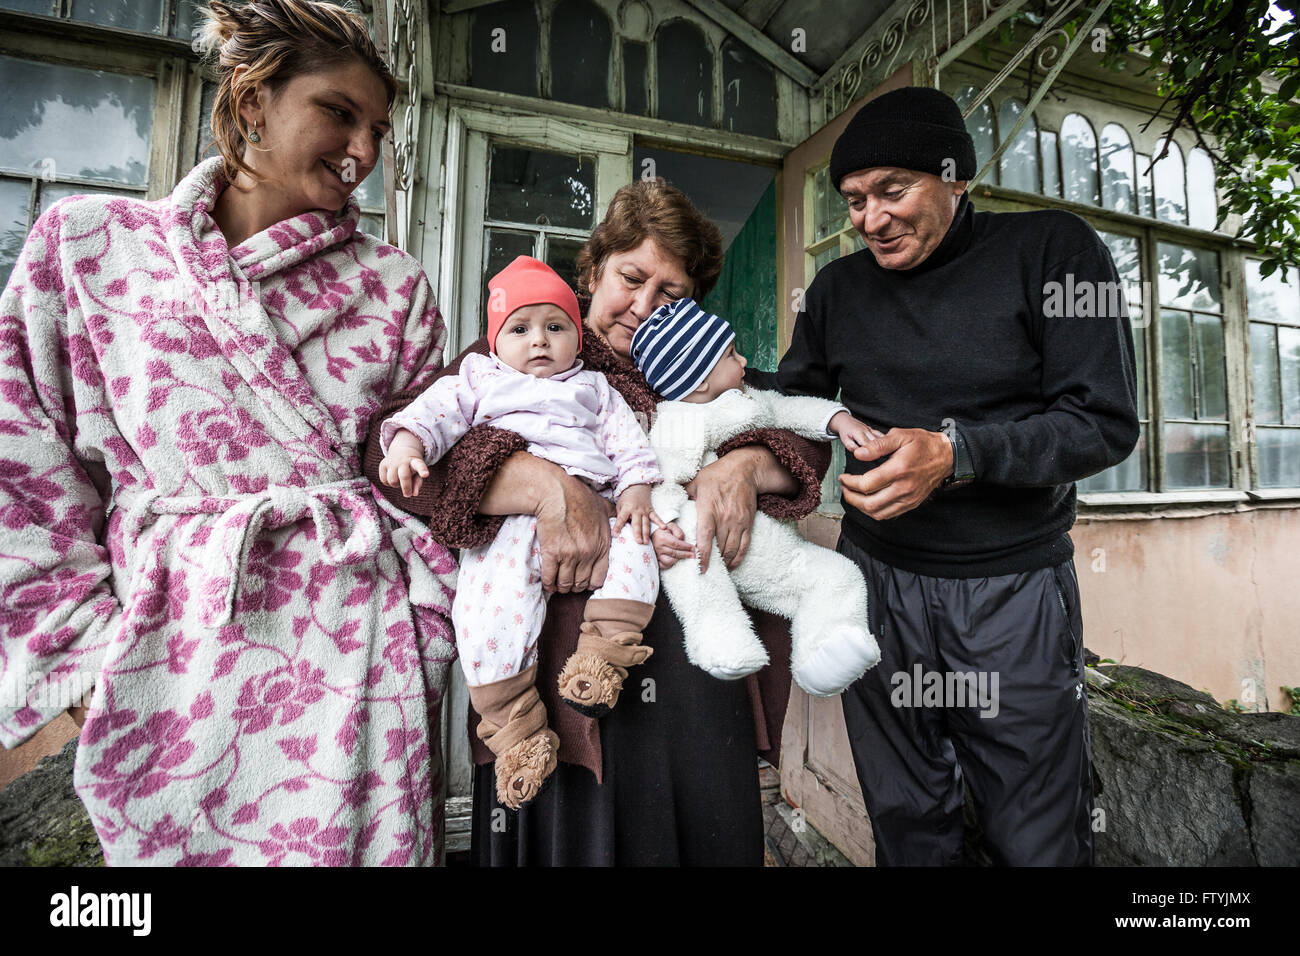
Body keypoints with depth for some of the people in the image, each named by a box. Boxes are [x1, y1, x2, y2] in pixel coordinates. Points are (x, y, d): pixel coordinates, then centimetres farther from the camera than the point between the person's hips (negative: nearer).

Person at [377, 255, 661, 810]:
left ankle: (601, 658, -22)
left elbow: (628, 440, 18)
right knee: (492, 599, -25)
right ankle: (516, 730, -17)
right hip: (507, 518, -2)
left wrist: (636, 489, -1)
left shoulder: (593, 389, 30)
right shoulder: (478, 379, 27)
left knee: (635, 549, -26)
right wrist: (406, 442, -13)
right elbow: (437, 409, 10)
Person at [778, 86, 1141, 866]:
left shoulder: (1053, 248, -4)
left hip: (1016, 588, -2)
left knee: (1040, 842, 14)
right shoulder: (839, 288, 7)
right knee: (907, 828, 17)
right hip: (879, 577, 3)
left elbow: (1106, 421, -10)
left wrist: (956, 452, -25)